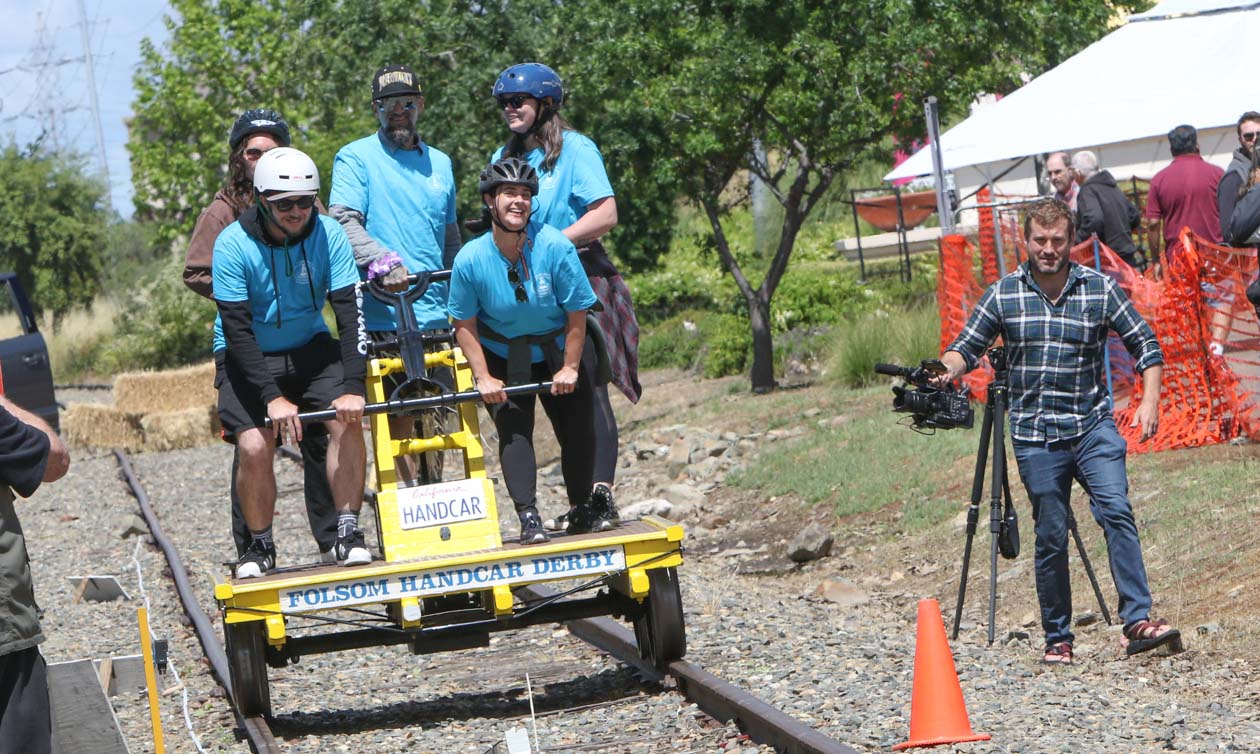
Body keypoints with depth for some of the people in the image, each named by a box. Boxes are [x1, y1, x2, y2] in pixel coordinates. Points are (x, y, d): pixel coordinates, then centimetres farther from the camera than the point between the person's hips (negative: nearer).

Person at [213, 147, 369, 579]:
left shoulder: (328, 235, -15)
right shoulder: (233, 245, -20)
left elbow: (350, 311, -17)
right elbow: (238, 329, -21)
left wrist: (353, 387, -28)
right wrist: (272, 397, -29)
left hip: (310, 349, 2)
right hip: (250, 359, -2)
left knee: (347, 421, -22)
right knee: (255, 446, -20)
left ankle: (348, 532, -11)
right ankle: (259, 546, 2)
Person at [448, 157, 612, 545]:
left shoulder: (555, 247, -23)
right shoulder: (471, 259, -21)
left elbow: (577, 313, -15)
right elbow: (465, 324, -10)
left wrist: (569, 368, -13)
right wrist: (483, 378, -14)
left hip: (555, 352, 1)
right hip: (502, 358, -1)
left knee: (578, 429, 1)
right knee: (513, 431, -15)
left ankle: (583, 508, 21)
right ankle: (528, 516, -14)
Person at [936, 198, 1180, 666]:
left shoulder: (1100, 289, 2)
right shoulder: (1003, 295, 3)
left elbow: (1144, 344, 6)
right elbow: (968, 347, 9)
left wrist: (1150, 399, -8)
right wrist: (947, 371, -13)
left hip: (1093, 427, 0)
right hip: (1036, 438, 1)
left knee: (1116, 511, -20)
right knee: (1051, 537, 2)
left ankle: (1138, 622, -24)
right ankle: (1057, 639, 14)